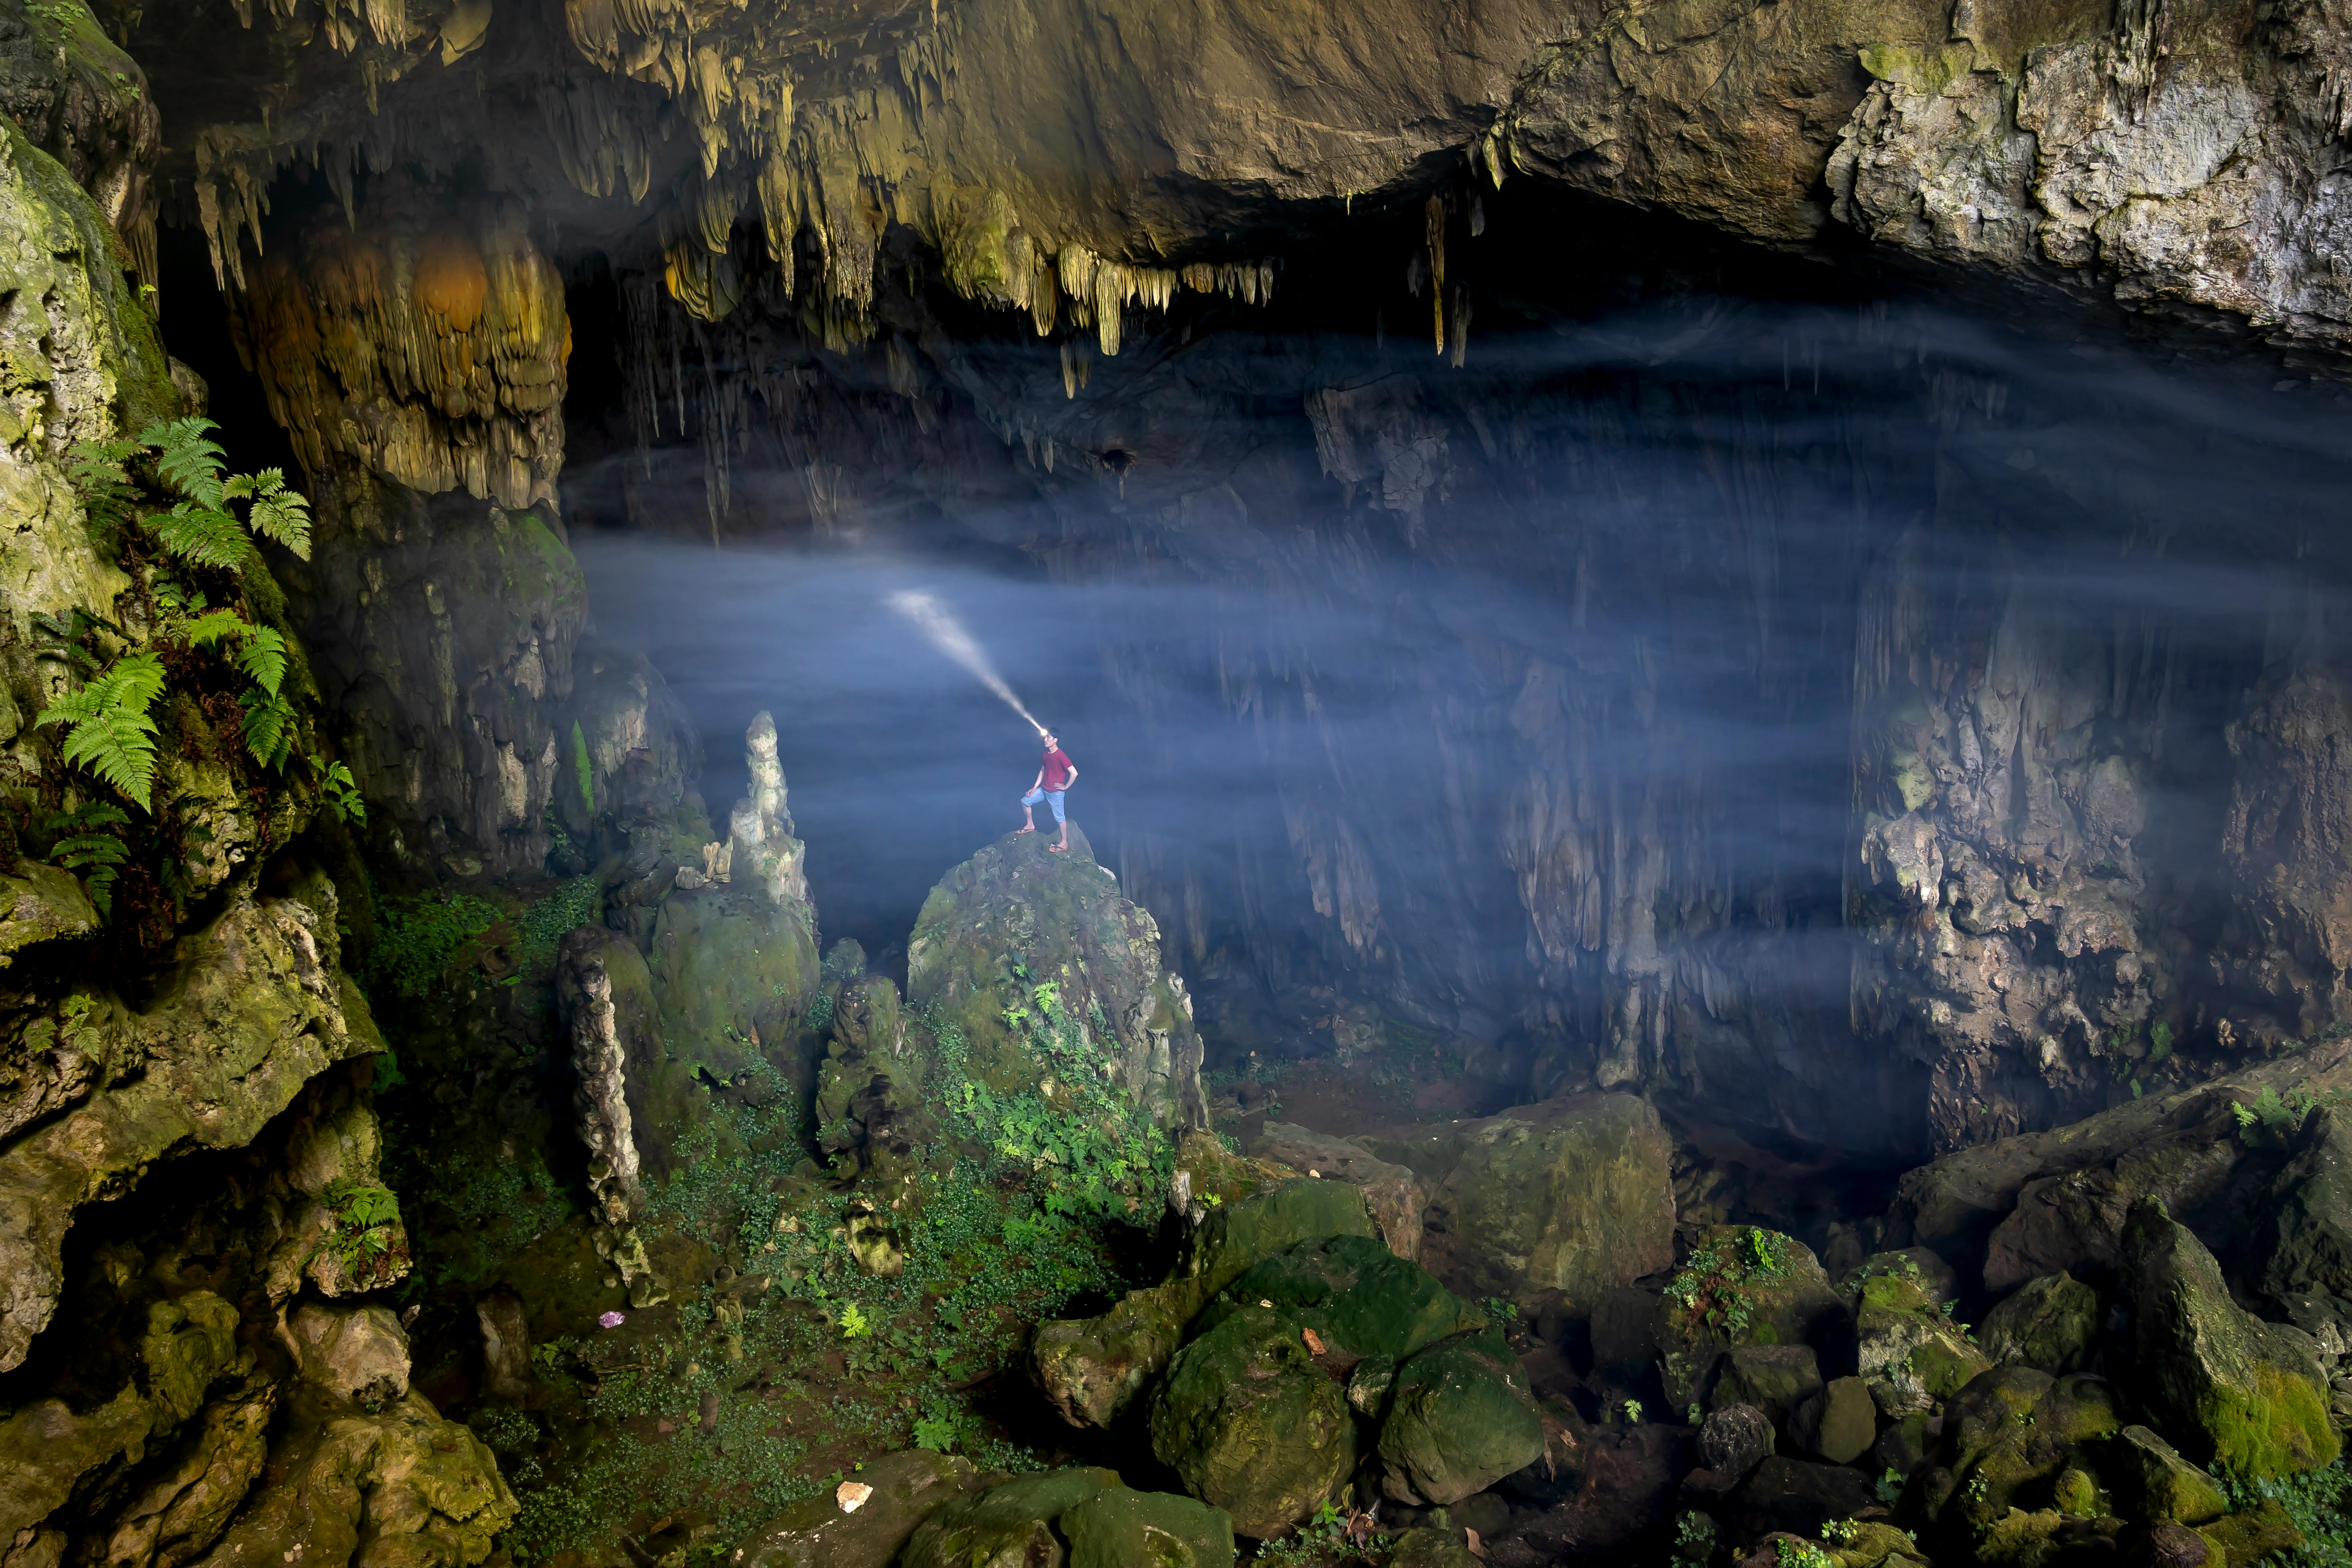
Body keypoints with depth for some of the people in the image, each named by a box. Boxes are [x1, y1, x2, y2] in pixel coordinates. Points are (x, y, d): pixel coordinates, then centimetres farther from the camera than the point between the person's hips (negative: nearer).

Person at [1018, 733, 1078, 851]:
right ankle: (1030, 825, 33)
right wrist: (1035, 787, 11)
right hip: (1043, 790, 8)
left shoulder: (1061, 756, -24)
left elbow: (1074, 773, -28)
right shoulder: (1046, 754, 2)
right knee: (1025, 801, 14)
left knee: (1059, 817, 3)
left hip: (1055, 793, -8)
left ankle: (1064, 843, 17)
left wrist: (1066, 787, -17)